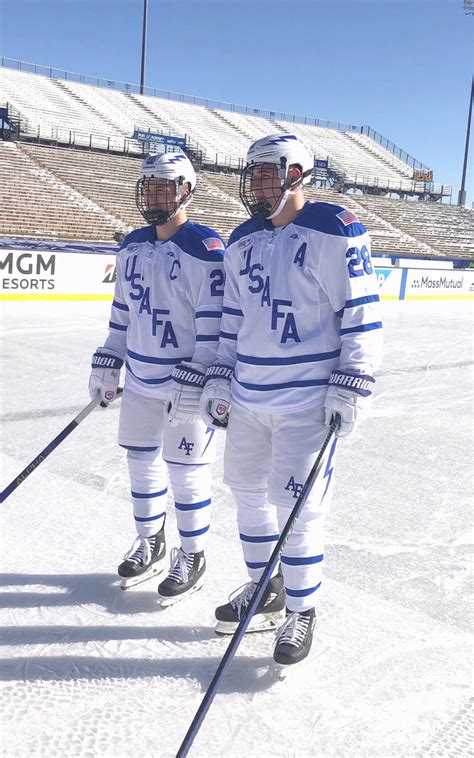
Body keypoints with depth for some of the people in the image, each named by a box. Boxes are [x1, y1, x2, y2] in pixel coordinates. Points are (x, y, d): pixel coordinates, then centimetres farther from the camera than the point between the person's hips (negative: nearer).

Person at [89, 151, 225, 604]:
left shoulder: (205, 249, -15)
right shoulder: (132, 247, 9)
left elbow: (215, 324, -18)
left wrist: (193, 384, -21)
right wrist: (106, 363, 14)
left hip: (188, 384, -7)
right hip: (139, 380, 7)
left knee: (185, 472, 3)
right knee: (141, 462, 16)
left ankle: (192, 557, 22)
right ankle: (150, 543, 35)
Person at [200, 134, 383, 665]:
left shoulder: (336, 233, -10)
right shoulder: (242, 242, 10)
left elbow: (362, 313, -11)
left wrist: (352, 385, -15)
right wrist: (219, 380, 12)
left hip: (308, 401, -7)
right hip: (248, 397, 7)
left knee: (297, 507, -3)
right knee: (247, 491, 15)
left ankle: (301, 611, 19)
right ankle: (265, 590, 35)